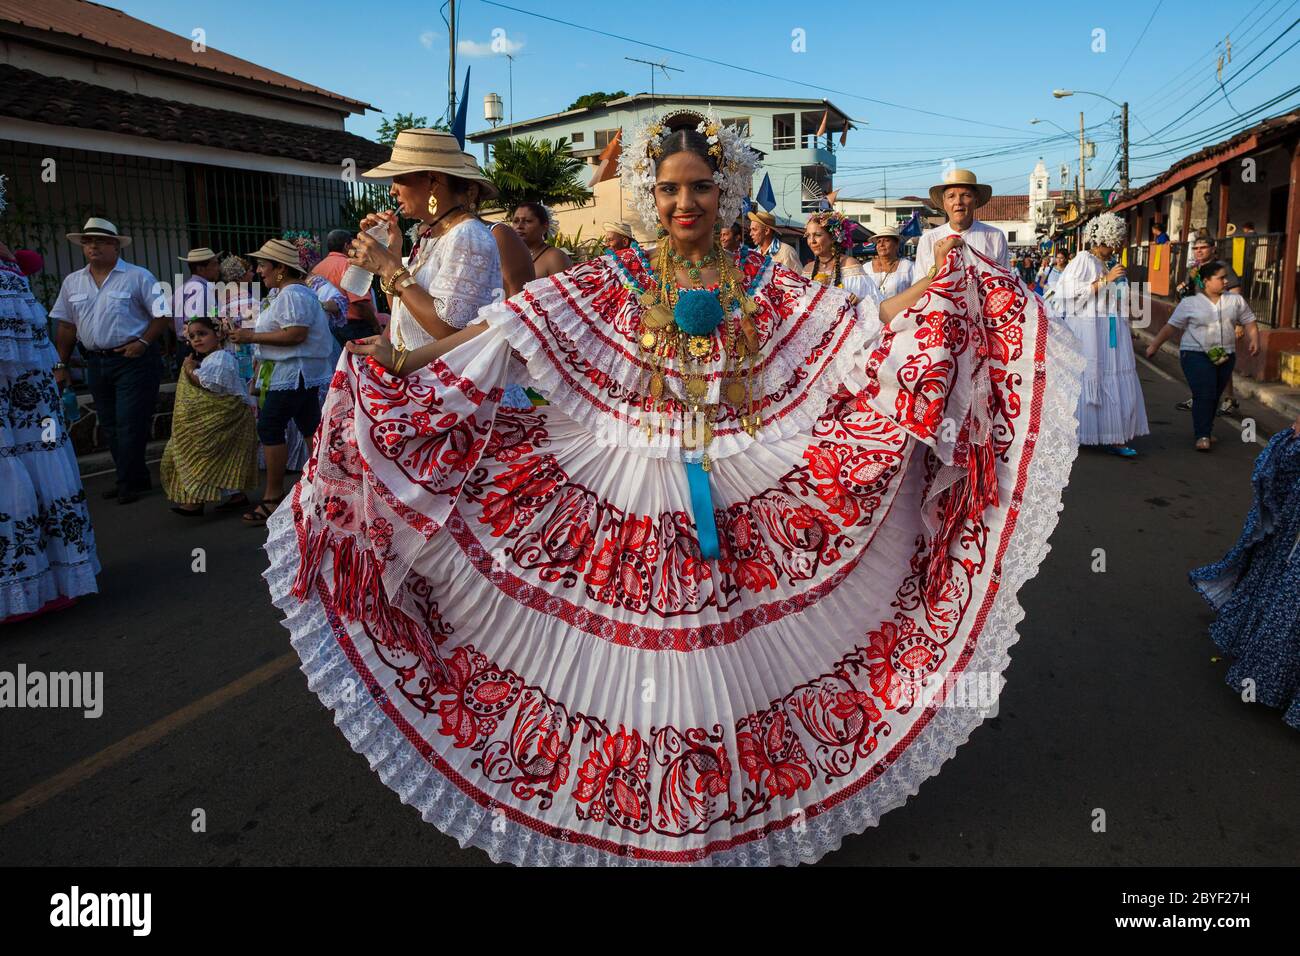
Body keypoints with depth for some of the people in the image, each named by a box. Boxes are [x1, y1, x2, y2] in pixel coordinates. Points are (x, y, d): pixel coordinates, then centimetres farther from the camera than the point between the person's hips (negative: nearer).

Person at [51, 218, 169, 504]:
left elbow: (163, 314, -5)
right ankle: (135, 479, 21)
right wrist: (61, 365, 11)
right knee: (110, 425, 10)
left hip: (133, 360, -6)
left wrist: (143, 342, -16)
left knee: (130, 424, -6)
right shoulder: (72, 282, 11)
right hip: (96, 362, 6)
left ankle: (128, 483, 5)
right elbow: (66, 326, 14)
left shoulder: (138, 277, -3)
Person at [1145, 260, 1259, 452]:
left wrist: (1254, 341, -4)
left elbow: (1249, 323, 13)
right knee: (1204, 395, -13)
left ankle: (1206, 431, 24)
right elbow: (1171, 327, 2)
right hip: (1196, 355, -4)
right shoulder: (1189, 304, -1)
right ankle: (1202, 436, -10)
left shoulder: (1236, 300, 9)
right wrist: (1154, 345, -2)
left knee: (1214, 396, 10)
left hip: (1226, 356, 4)